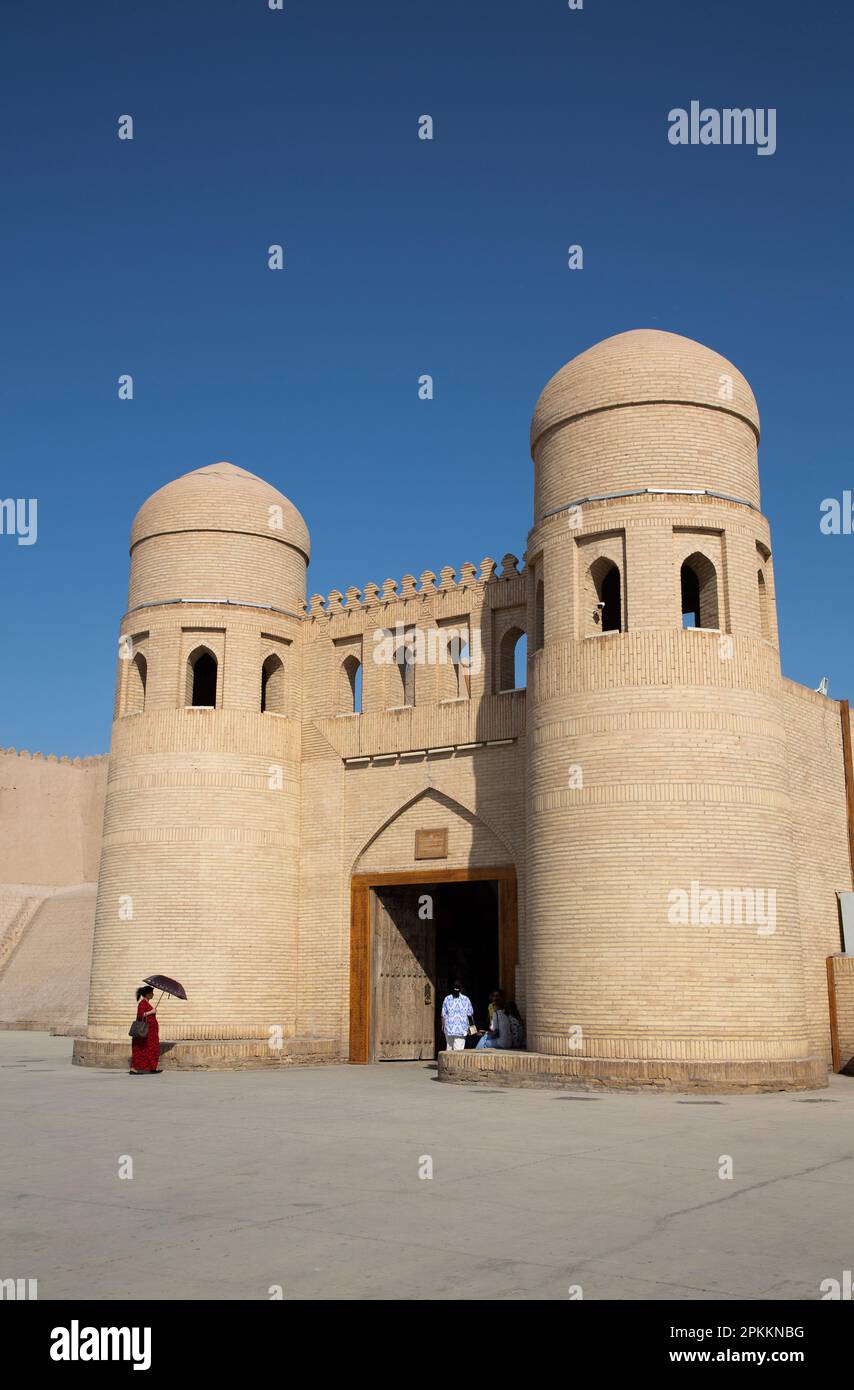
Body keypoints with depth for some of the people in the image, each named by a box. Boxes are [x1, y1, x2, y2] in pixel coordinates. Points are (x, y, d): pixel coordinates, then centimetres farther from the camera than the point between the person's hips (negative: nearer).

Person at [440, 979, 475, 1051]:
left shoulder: (447, 999, 0)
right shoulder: (466, 999, 0)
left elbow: (443, 1014, 1)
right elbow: (470, 1014, 6)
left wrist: (443, 1025, 13)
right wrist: (471, 1025, 19)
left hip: (449, 1027, 1)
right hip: (462, 1028, -1)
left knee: (449, 1046, 15)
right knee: (459, 1048, -2)